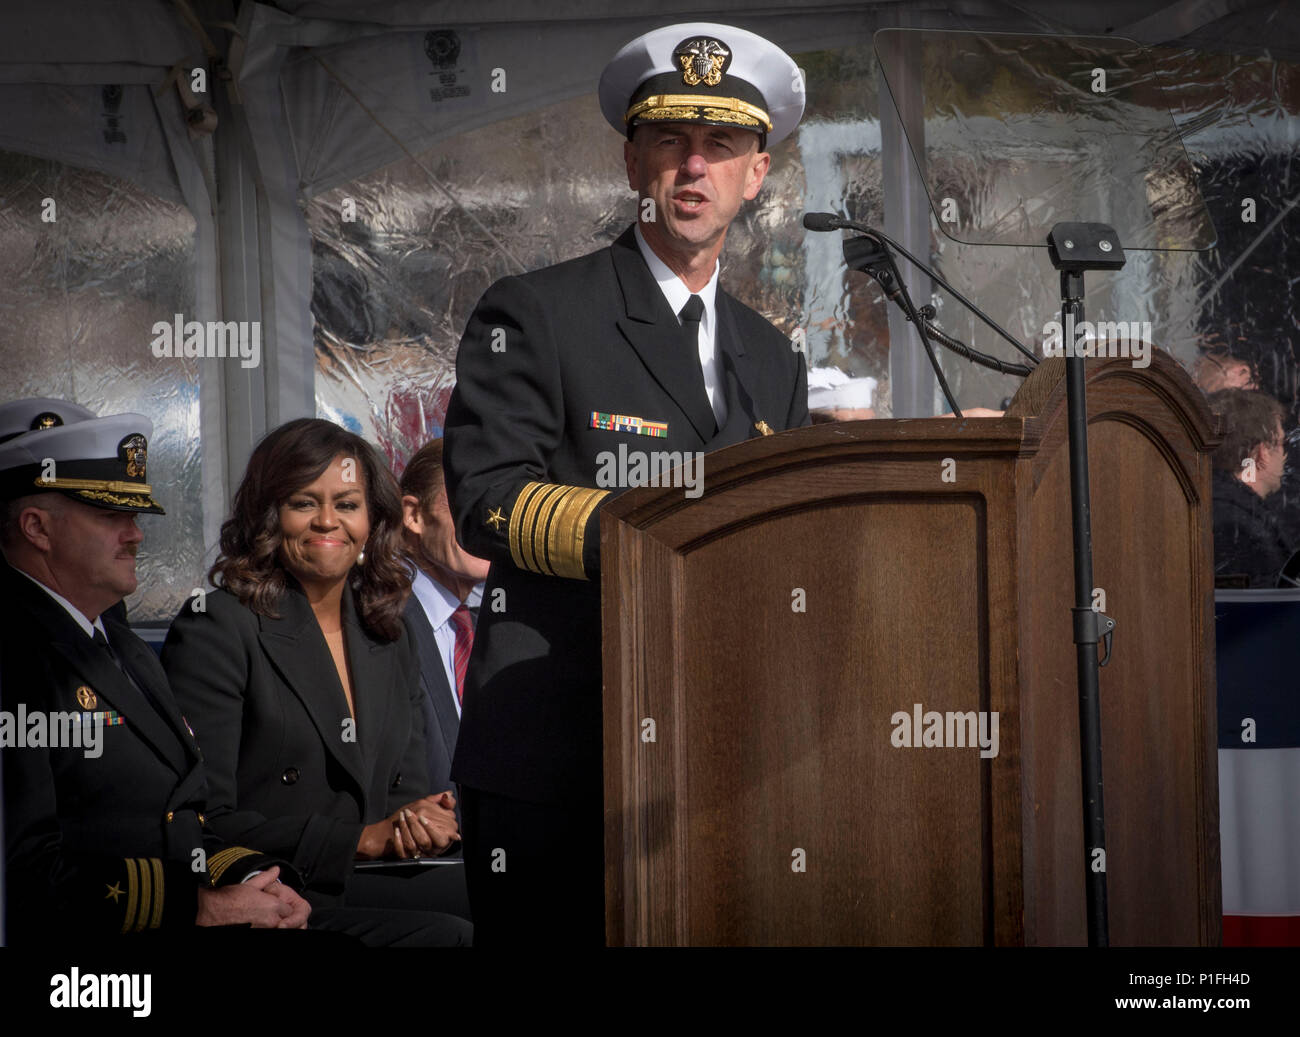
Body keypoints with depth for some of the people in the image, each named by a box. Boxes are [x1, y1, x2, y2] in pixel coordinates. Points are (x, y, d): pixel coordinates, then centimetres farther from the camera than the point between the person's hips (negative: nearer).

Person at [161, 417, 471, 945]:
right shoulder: (217, 628, -3)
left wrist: (426, 823, -6)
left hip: (374, 890, 6)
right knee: (450, 932, -30)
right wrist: (362, 840, -13)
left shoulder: (388, 641, 17)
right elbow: (204, 822, -9)